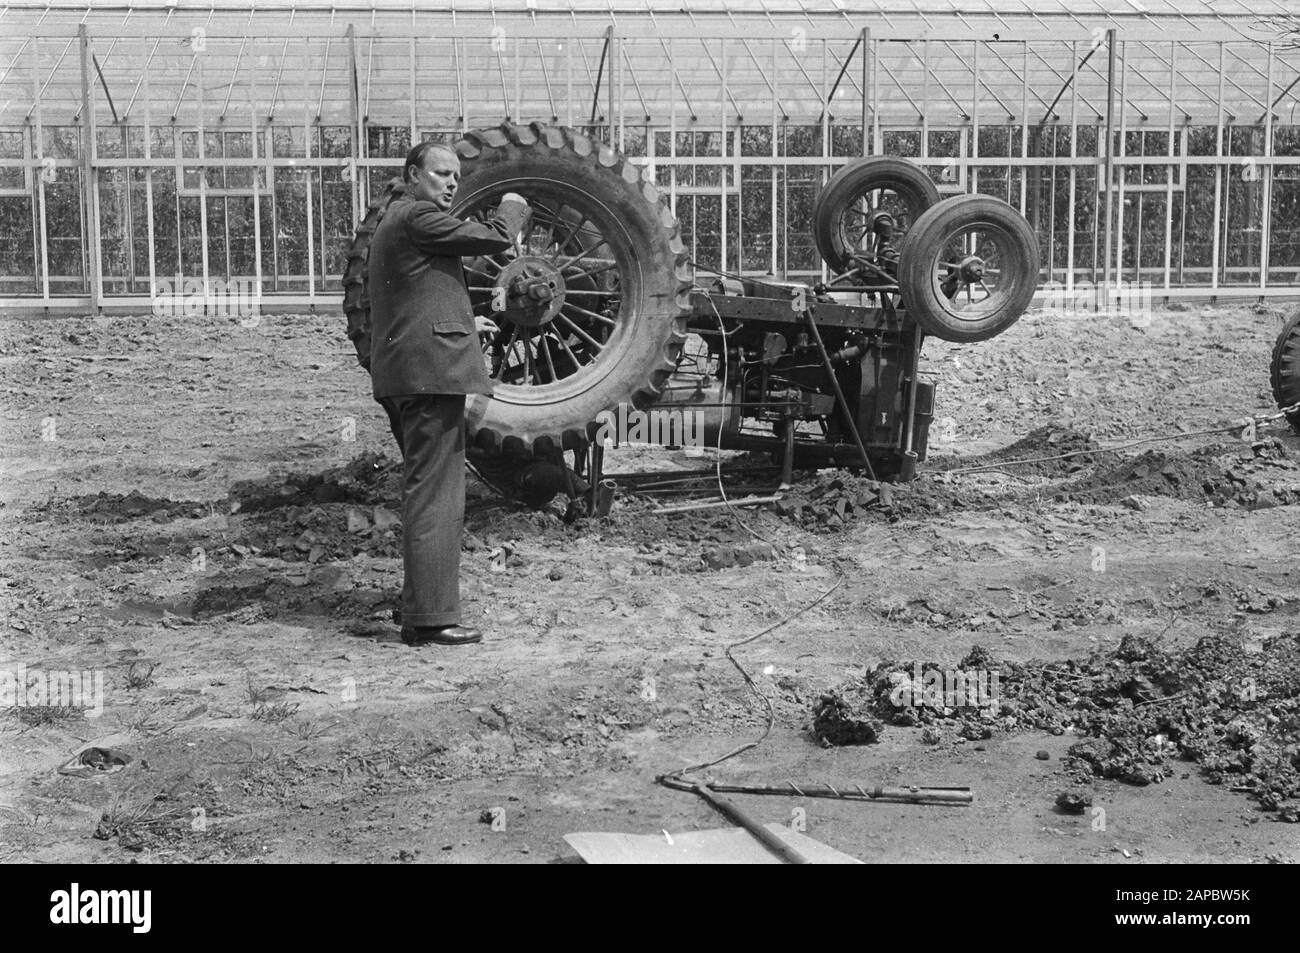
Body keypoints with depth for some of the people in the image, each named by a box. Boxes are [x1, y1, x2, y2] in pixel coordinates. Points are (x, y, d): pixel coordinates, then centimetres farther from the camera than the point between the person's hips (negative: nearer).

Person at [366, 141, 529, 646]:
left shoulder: (394, 221, 23)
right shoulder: (418, 217, -10)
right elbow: (494, 238, -10)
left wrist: (462, 324, 35)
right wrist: (512, 207, 10)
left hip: (401, 376, 11)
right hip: (430, 371, -11)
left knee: (424, 493, 15)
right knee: (434, 496, -9)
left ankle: (420, 613, 20)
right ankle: (431, 618, -8)